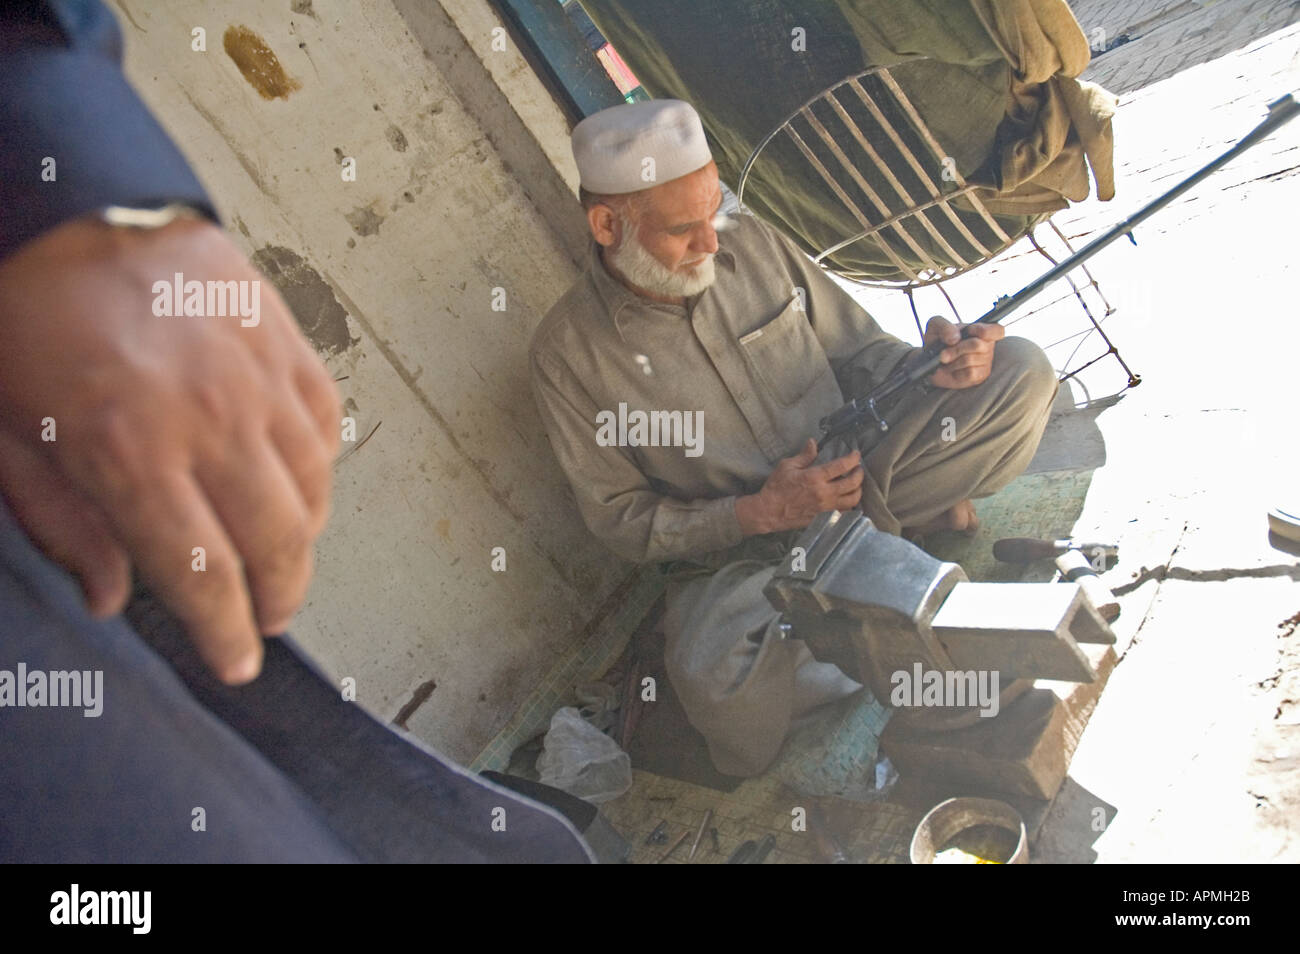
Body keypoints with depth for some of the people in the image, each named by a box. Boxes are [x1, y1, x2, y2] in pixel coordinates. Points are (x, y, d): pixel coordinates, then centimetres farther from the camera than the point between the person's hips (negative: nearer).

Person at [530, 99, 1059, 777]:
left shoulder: (754, 246, -3)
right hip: (738, 556, -3)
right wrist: (760, 513, -24)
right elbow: (621, 520, -11)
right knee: (717, 677, -38)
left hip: (853, 473, 4)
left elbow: (860, 352, 6)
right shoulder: (569, 353, -14)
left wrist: (928, 366, -17)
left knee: (1022, 370, -8)